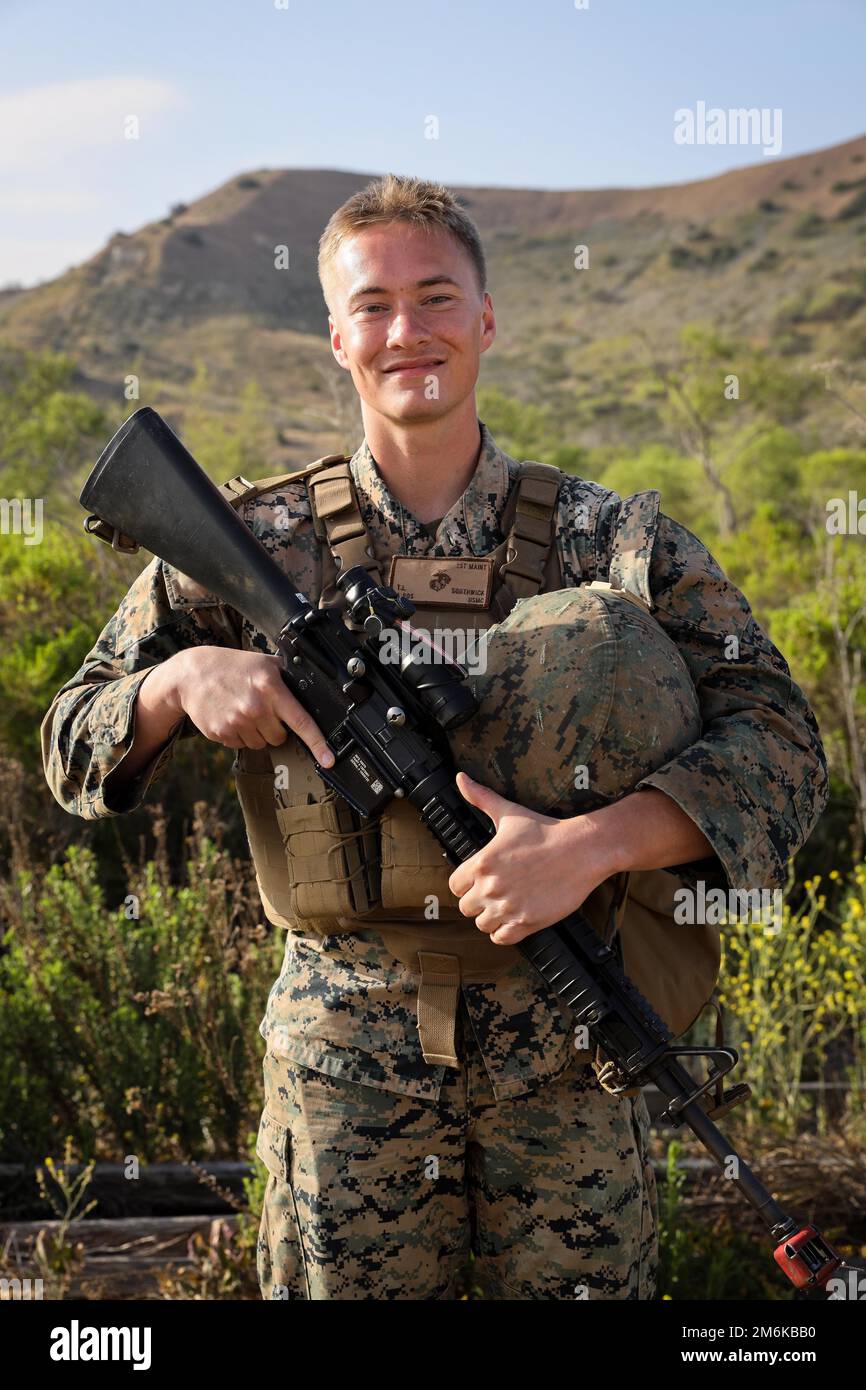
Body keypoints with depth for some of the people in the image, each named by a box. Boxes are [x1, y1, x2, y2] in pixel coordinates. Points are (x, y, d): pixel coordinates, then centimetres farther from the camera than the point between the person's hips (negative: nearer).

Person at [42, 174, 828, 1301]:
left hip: (565, 1046, 1)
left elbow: (780, 742, -8)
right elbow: (72, 745, 4)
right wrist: (180, 679, -18)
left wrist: (592, 842, -24)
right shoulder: (255, 542, 0)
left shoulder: (615, 540, -2)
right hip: (342, 1050, 0)